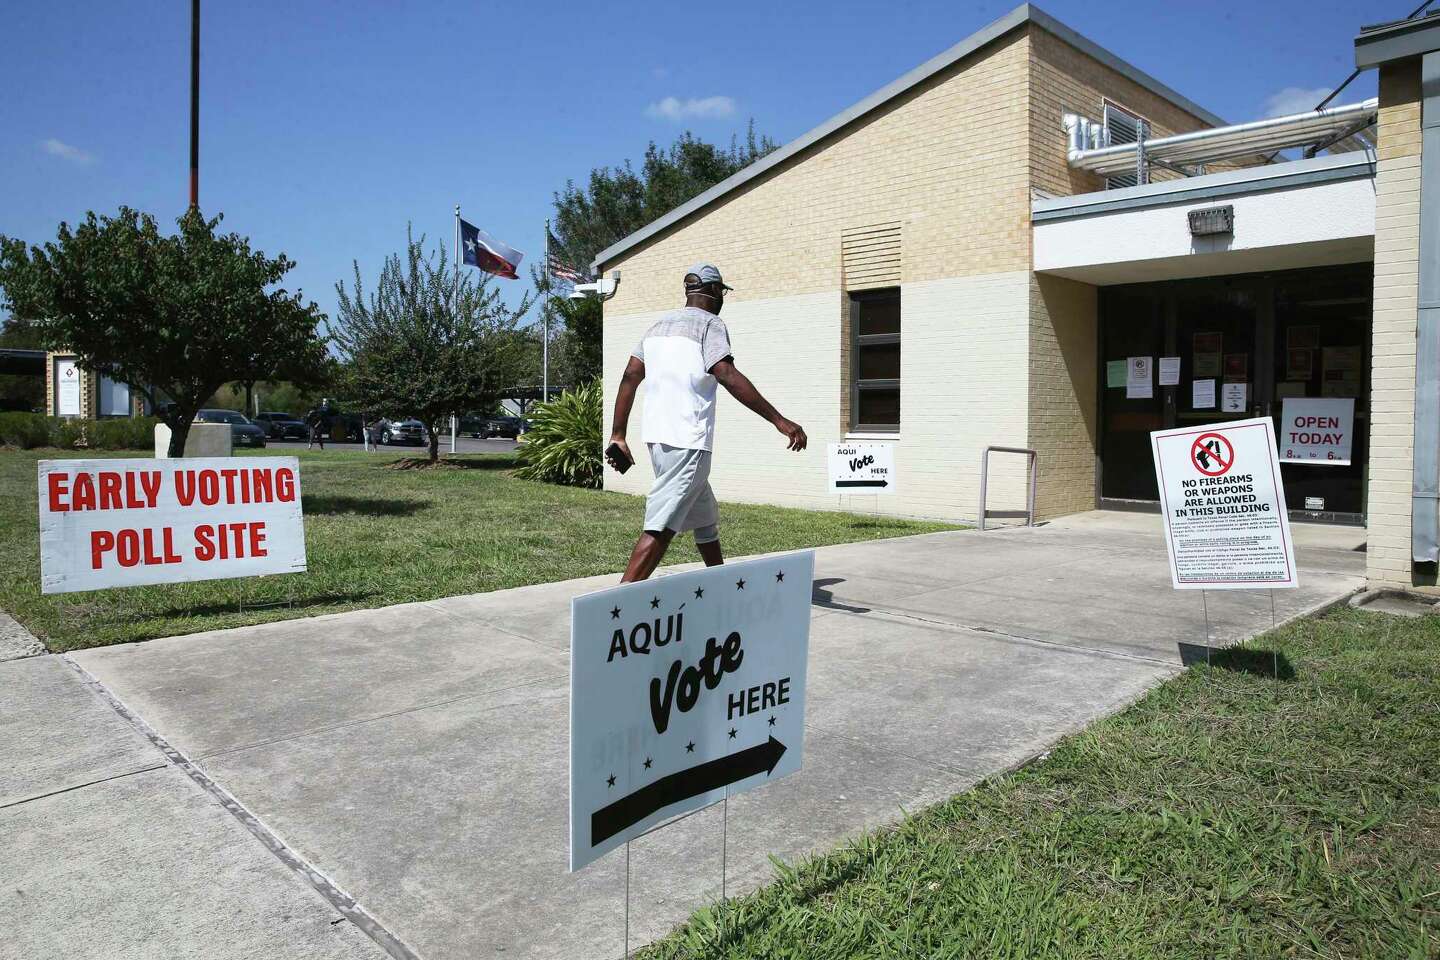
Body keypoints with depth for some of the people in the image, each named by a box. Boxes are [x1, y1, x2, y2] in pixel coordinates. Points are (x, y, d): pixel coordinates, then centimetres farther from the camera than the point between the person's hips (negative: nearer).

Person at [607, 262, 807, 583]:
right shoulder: (709, 323, -4)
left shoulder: (659, 325, 18)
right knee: (660, 528, -12)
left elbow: (630, 378, 11)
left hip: (657, 437, 9)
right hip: (687, 442, -9)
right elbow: (728, 376, -20)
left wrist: (618, 436, 12)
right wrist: (779, 421, -22)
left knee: (705, 517, 22)